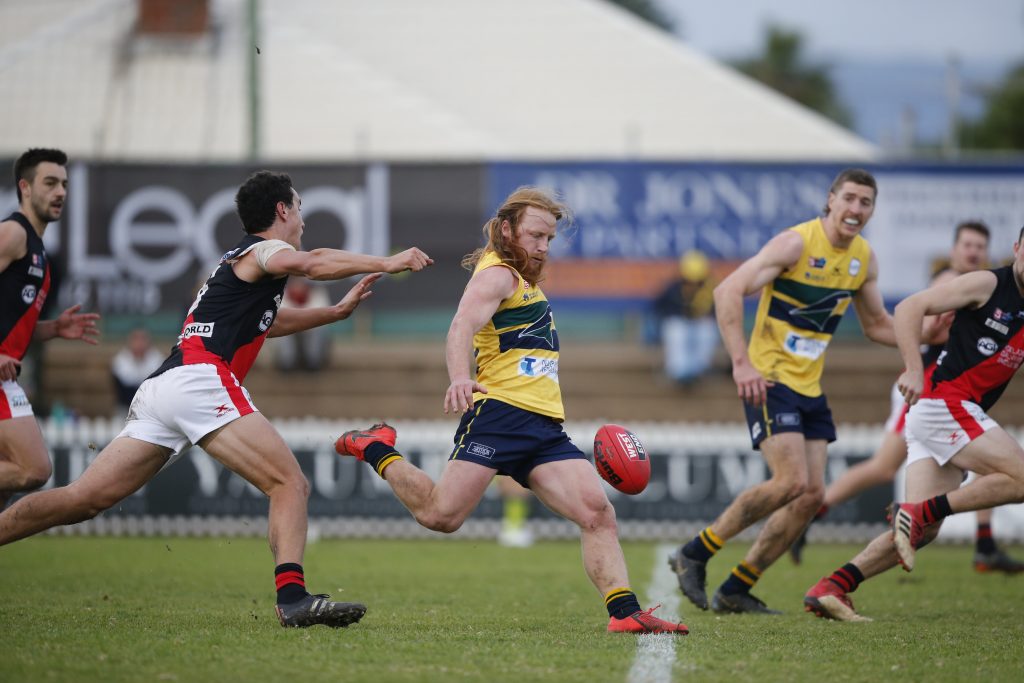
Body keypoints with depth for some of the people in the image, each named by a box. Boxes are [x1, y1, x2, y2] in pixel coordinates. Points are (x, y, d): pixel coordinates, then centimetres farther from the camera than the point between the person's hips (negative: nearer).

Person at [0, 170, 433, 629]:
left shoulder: (238, 260, 33)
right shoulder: (263, 250, 6)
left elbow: (267, 321, 51)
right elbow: (310, 264, -18)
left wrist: (337, 311, 46)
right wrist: (386, 263, -18)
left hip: (162, 387, 9)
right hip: (200, 380, -9)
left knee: (83, 500, 4)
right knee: (290, 484, -12)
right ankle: (292, 597, -28)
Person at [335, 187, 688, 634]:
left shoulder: (526, 282, 29)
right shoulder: (496, 275, -1)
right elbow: (462, 327, -21)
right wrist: (460, 378, -41)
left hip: (545, 427, 8)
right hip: (500, 412, -8)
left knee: (597, 513, -10)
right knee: (441, 515, -16)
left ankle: (625, 611, -16)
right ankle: (377, 450, 10)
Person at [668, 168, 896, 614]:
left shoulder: (864, 258, 7)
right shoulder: (797, 243, -16)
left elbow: (876, 325, 21)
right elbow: (728, 291, -22)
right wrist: (741, 362, -30)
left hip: (810, 387, 8)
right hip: (769, 380, -8)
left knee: (812, 495, -1)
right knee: (791, 481, -21)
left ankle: (736, 590, 9)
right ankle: (695, 553, -6)